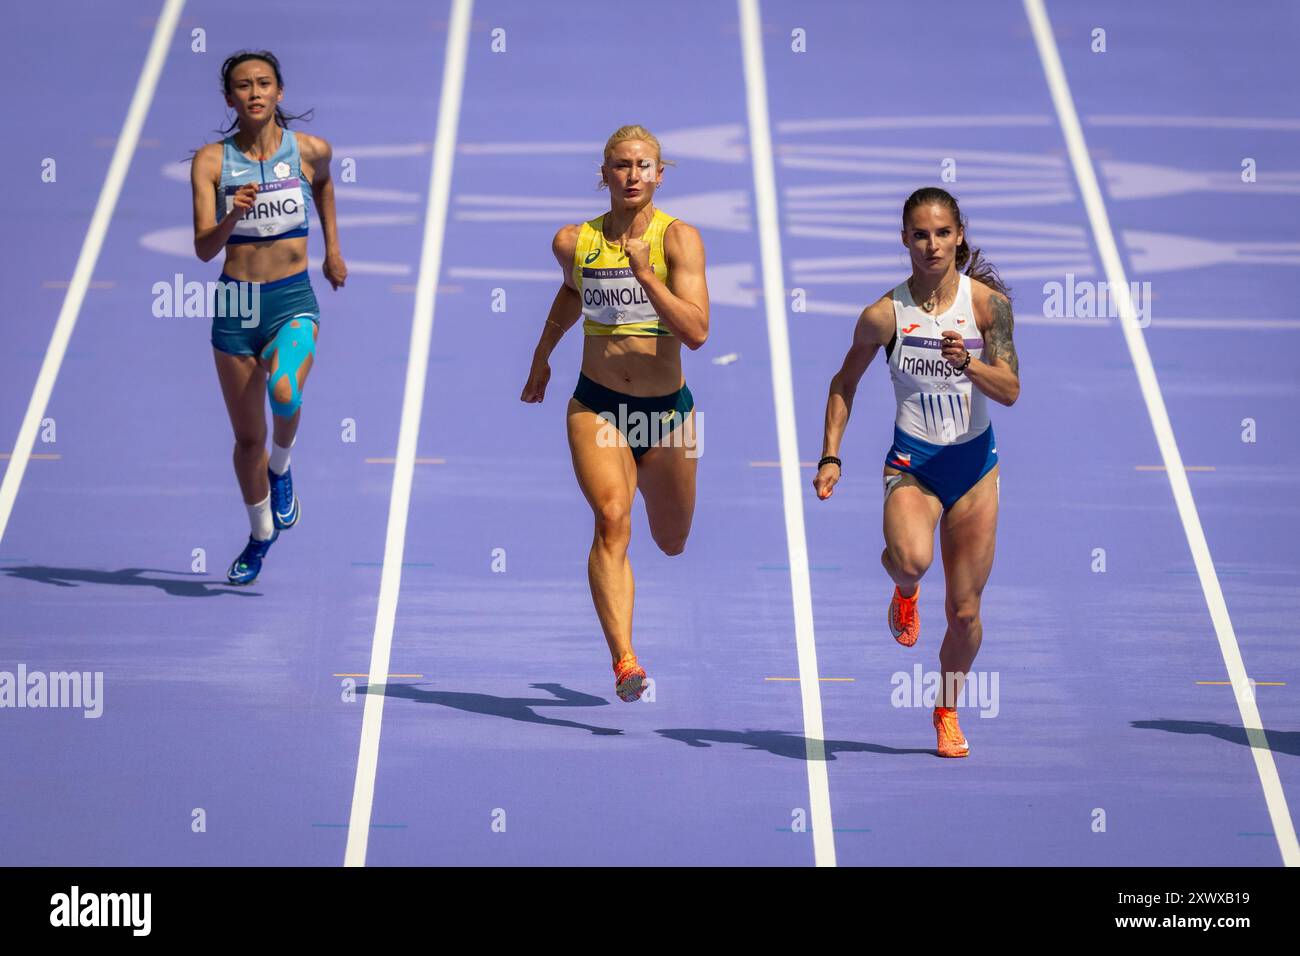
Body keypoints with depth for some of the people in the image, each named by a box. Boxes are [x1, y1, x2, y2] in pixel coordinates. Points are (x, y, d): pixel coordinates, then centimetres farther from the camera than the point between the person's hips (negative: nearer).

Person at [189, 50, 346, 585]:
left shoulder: (309, 150, -2)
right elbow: (203, 248, -12)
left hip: (292, 303, -1)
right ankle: (260, 534, 33)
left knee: (284, 391, -32)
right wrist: (232, 217, -30)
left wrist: (333, 249, 23)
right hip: (235, 305, 1)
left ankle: (281, 463, 1)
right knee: (247, 436, 10)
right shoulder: (212, 160, -5)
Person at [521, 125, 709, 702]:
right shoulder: (574, 242, -1)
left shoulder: (679, 239, -10)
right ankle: (623, 661, -34)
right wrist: (542, 355, 32)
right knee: (611, 519, -25)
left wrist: (645, 273, -28)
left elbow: (697, 332, -21)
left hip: (666, 411, 0)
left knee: (671, 543, 19)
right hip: (596, 408, 0)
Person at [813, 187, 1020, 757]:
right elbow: (845, 383, 7)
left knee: (964, 612, 4)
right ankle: (905, 590, 5)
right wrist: (830, 458, 0)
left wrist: (968, 364, -30)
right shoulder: (884, 314, -8)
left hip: (974, 461, 1)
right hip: (912, 459, -1)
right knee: (910, 557, -33)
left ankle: (948, 712, 30)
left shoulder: (988, 302, -7)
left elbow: (1011, 391, -11)